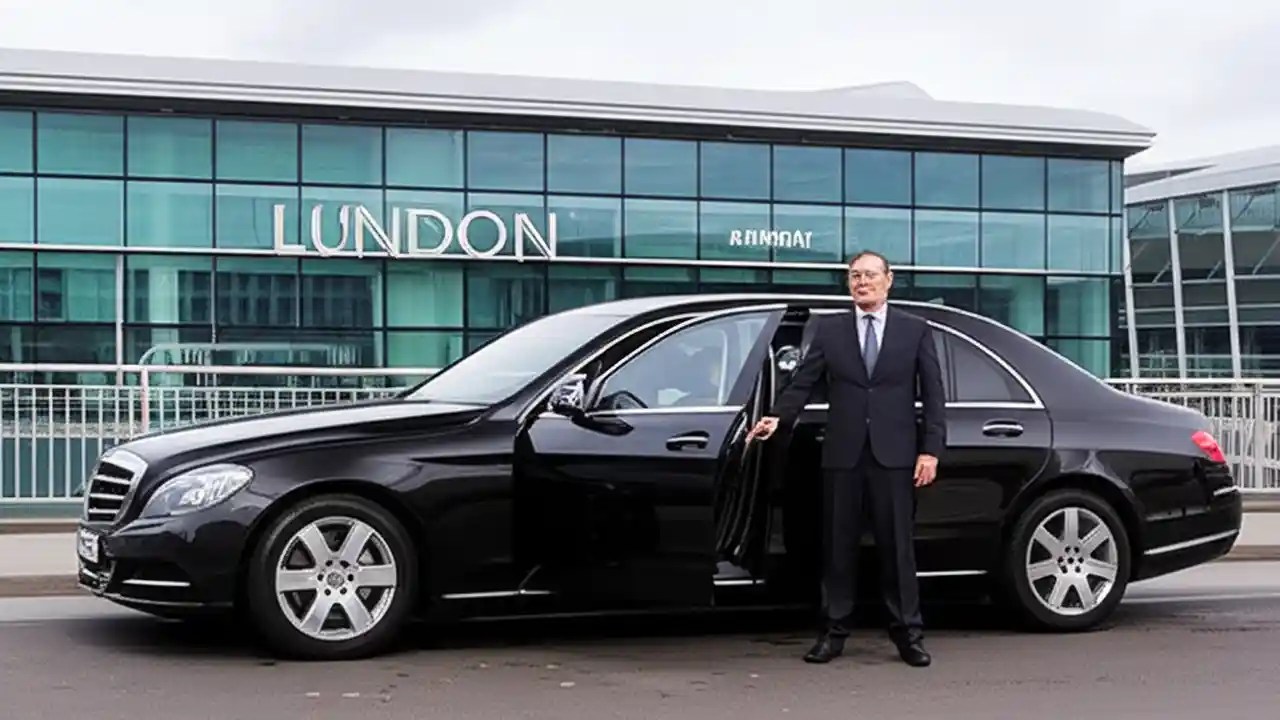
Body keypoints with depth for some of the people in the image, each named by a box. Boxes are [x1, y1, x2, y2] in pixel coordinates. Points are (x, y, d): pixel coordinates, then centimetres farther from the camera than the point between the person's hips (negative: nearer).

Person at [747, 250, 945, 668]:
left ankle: (908, 633, 11)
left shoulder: (915, 330, 7)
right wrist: (777, 417, -14)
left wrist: (930, 450, -4)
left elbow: (933, 395, 4)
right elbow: (802, 382, 4)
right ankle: (834, 632, 14)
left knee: (898, 546, 2)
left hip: (894, 456, -1)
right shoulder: (829, 330, 8)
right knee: (838, 546, 6)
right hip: (842, 455, 1)